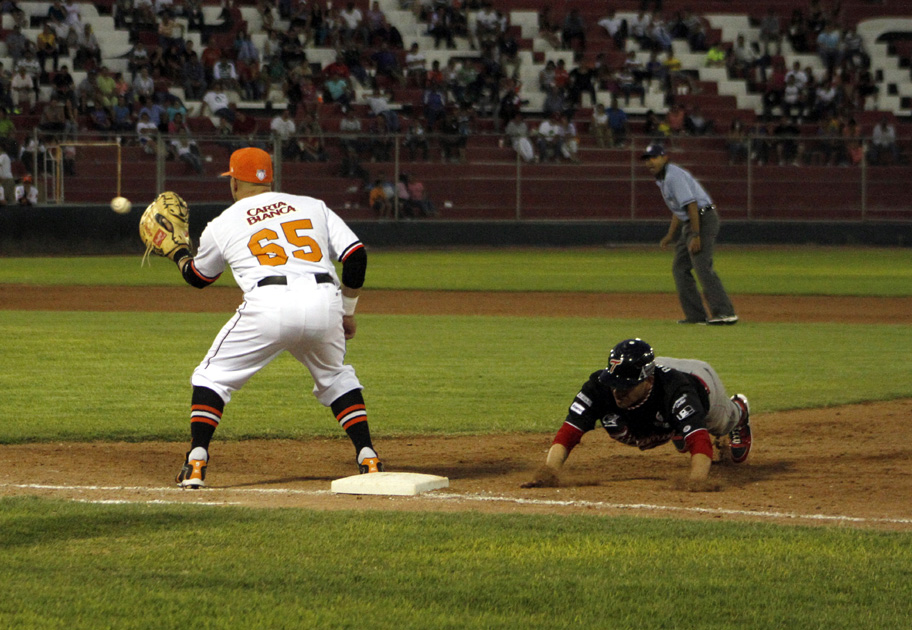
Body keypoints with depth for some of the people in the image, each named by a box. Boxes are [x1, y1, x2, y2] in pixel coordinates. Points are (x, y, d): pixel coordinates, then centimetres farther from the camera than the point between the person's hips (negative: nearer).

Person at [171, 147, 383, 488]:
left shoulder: (222, 225, 18)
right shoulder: (313, 207, 22)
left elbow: (198, 277, 35)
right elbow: (356, 255, 13)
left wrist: (178, 253, 56)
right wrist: (347, 312, 23)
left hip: (268, 306, -3)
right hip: (324, 301, 3)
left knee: (212, 376, 15)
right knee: (336, 378, 28)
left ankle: (196, 463, 2)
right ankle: (368, 458, 16)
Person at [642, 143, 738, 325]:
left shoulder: (674, 176, -16)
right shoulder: (662, 179, 17)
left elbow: (691, 204, -23)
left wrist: (696, 235, -26)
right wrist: (670, 235, 24)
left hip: (703, 219, -11)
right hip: (690, 223, 11)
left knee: (702, 266, -18)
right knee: (680, 267, 9)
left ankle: (725, 312, -20)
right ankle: (696, 315, 8)